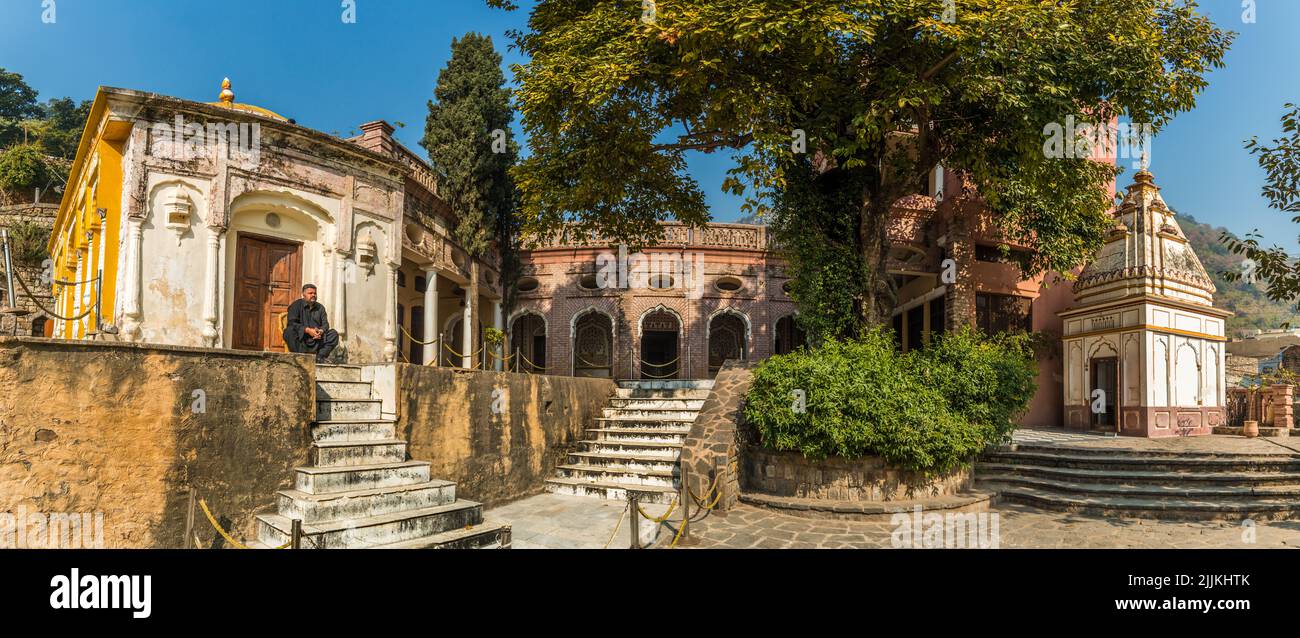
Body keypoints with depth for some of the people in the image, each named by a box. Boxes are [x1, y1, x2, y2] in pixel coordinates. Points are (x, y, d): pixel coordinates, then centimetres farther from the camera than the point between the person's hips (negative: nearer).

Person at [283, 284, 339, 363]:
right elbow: (291, 323, -12)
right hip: (300, 340, -4)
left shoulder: (320, 308, 16)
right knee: (290, 331, -33)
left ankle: (320, 357, -21)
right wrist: (307, 330, -24)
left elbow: (325, 324, 7)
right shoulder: (296, 305, 2)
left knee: (333, 334, -15)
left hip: (316, 340, 4)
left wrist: (320, 331, -18)